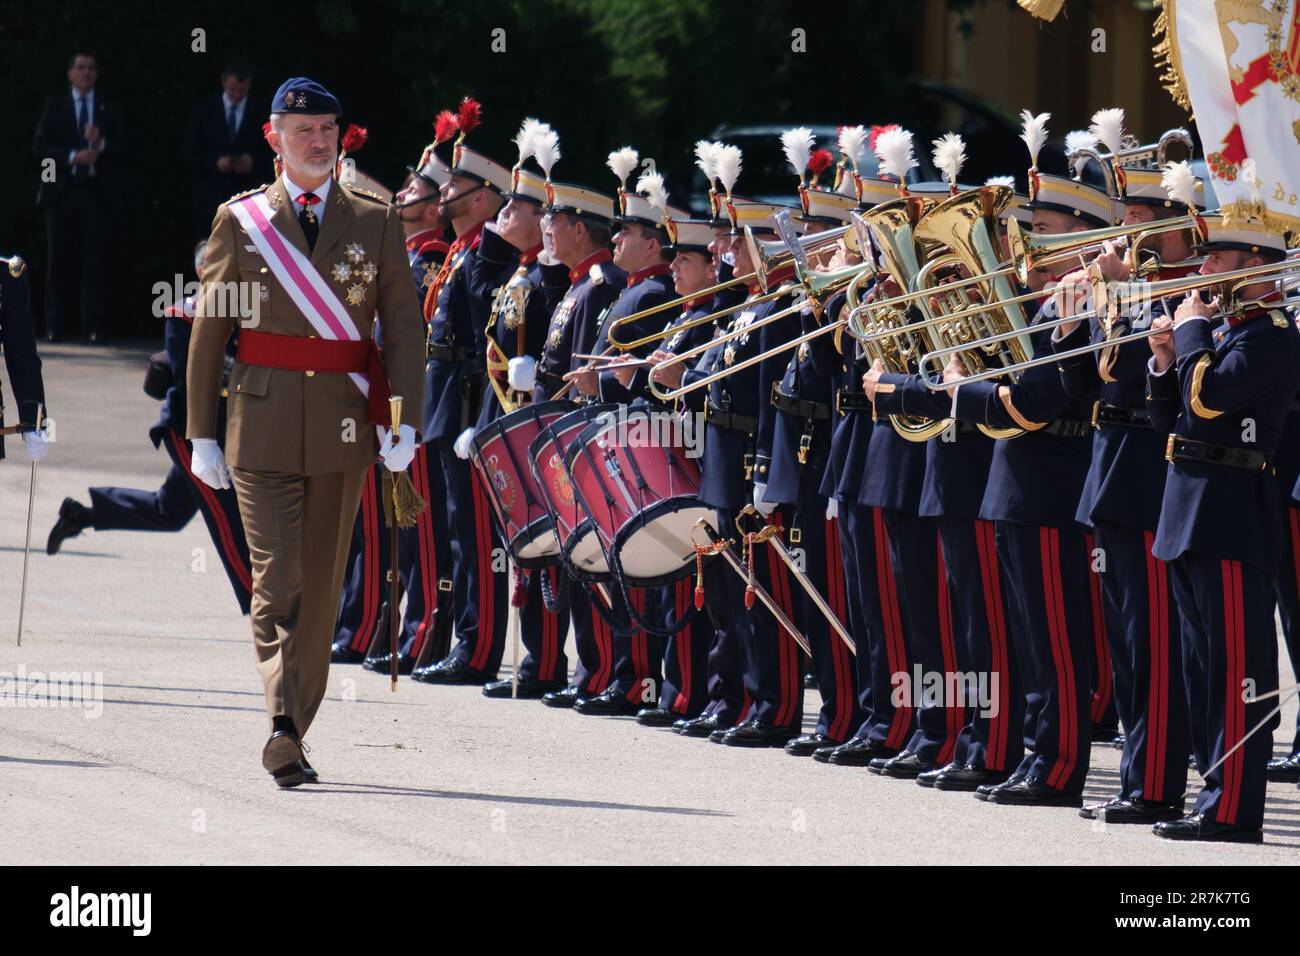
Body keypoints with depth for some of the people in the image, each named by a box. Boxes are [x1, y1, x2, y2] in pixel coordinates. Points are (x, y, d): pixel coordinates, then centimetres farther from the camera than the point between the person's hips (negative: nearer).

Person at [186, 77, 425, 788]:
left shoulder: (376, 223, 7)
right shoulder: (240, 221, 4)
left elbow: (403, 328, 4)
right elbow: (208, 332, 6)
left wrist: (405, 420, -8)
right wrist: (201, 432, 3)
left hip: (345, 429, 2)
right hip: (263, 428, -2)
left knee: (322, 584, 7)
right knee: (276, 581, -12)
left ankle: (293, 732, 17)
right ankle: (282, 727, -22)